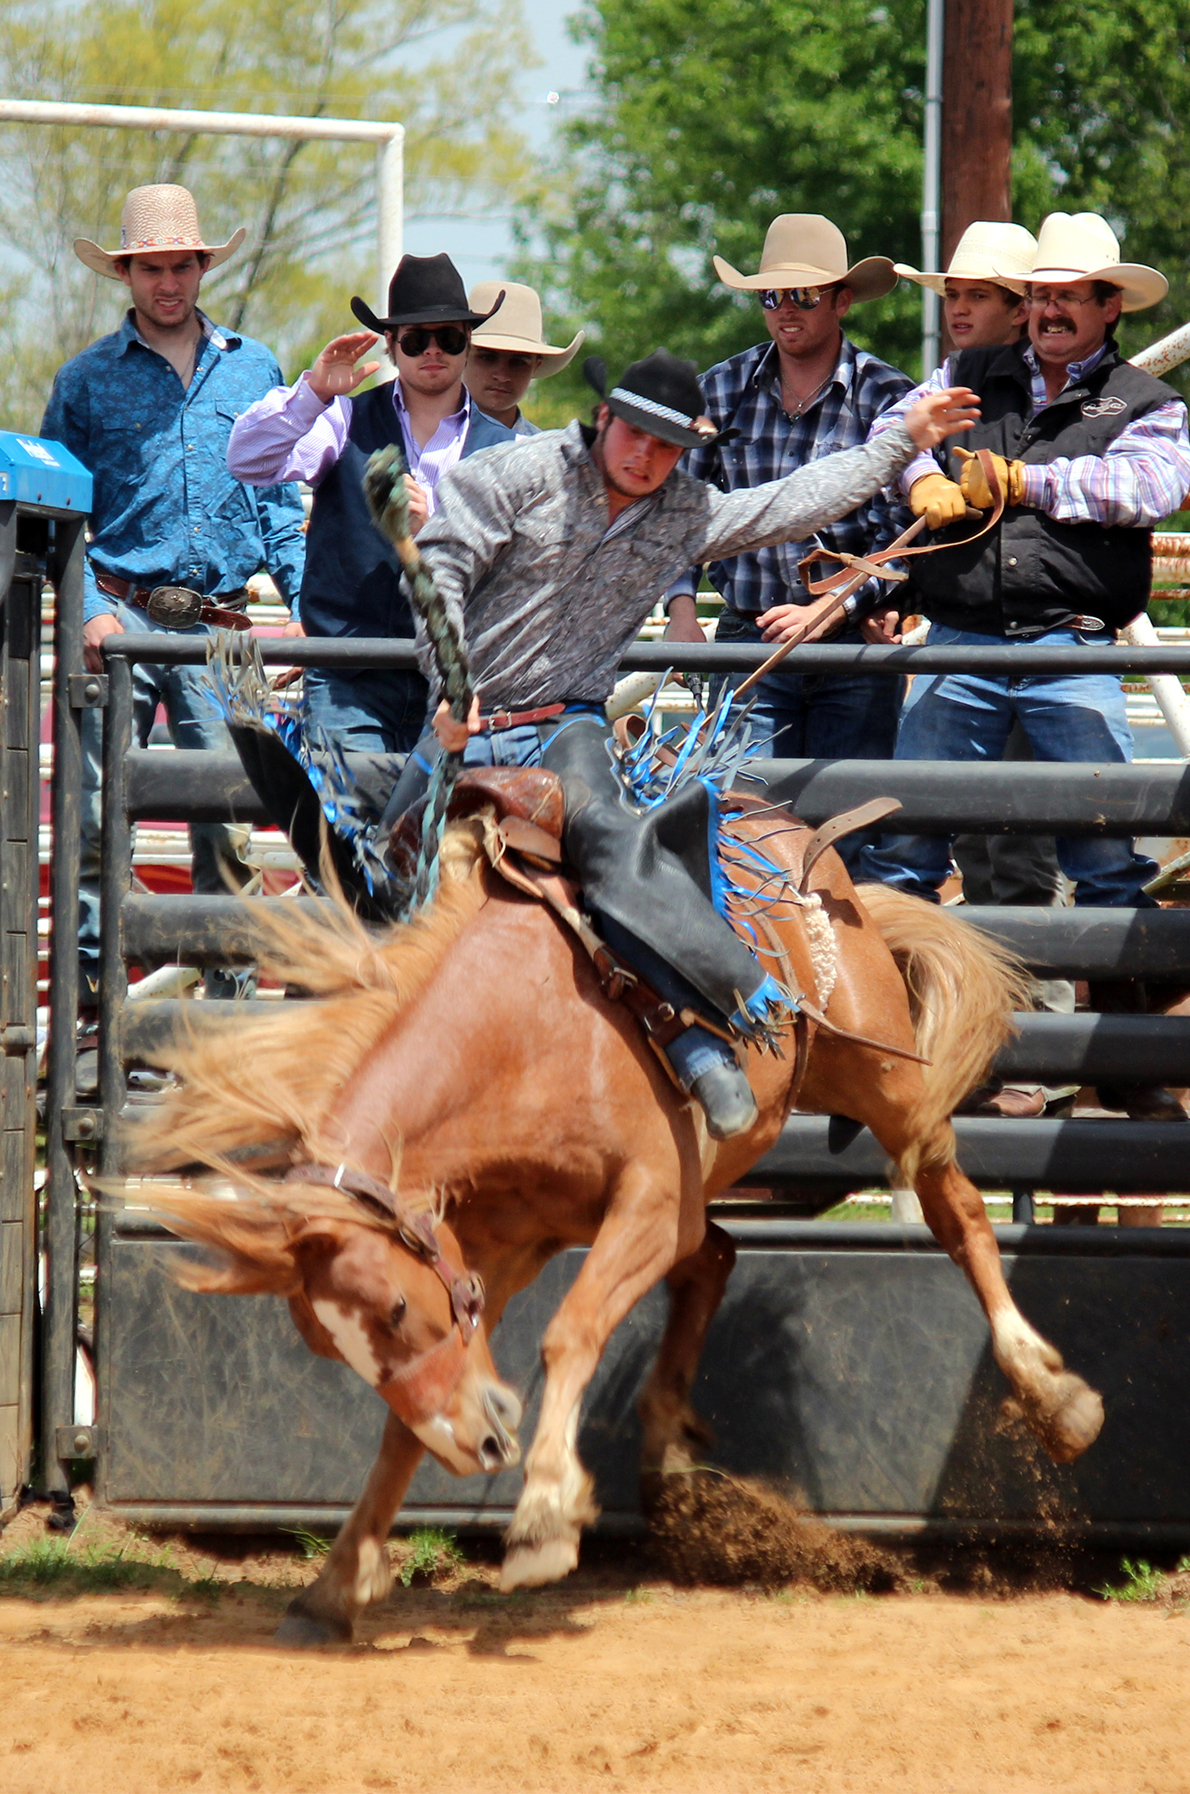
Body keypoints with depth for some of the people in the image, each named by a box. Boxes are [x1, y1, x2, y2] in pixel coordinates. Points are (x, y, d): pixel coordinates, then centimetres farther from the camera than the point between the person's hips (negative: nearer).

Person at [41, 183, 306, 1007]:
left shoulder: (254, 370, 14)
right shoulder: (87, 380, 8)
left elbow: (284, 502, 16)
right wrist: (90, 609, -9)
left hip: (222, 628, 2)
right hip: (125, 617, -1)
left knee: (229, 818, -2)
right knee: (96, 814, -7)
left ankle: (232, 993, 4)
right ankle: (85, 981, -2)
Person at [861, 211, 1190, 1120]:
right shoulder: (974, 377, 18)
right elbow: (894, 426, 16)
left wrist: (1023, 482, -8)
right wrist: (925, 477, -6)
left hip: (1071, 651, -2)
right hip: (959, 646, 2)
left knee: (1108, 860, -5)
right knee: (903, 849, -1)